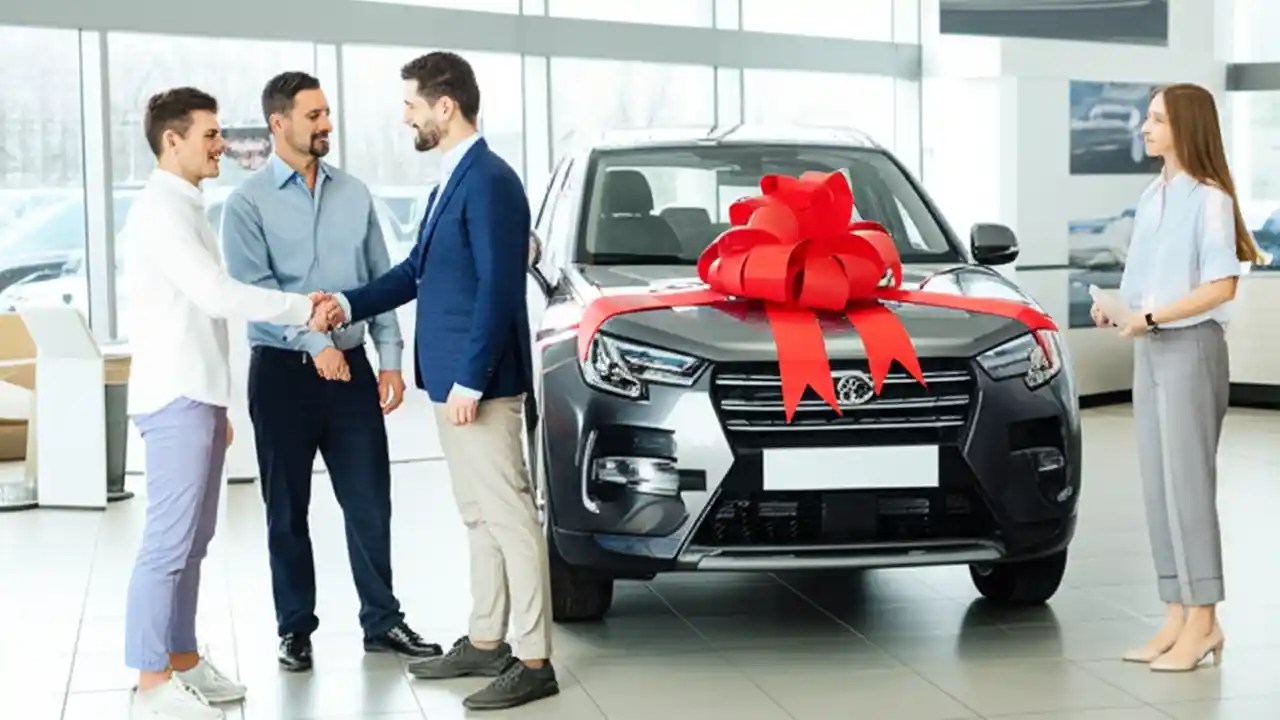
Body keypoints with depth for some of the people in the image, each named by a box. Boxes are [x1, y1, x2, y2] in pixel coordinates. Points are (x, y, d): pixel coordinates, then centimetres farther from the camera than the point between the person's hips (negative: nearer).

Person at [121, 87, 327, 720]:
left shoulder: (184, 208, 18)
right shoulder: (160, 210, -13)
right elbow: (216, 295, -23)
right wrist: (304, 308, -16)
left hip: (197, 398, 10)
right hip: (174, 400, -10)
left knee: (192, 541, 13)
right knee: (169, 543, -7)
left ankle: (182, 661, 21)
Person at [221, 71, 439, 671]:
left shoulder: (354, 194, 8)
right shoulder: (249, 201, -4)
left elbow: (381, 279, 9)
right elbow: (254, 288, -12)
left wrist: (389, 360, 2)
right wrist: (314, 343, -21)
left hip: (351, 365, 3)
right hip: (283, 370, -3)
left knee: (370, 502, 4)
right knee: (287, 509, 7)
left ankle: (382, 621, 14)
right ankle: (295, 628, 18)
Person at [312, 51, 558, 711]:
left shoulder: (489, 181, -16)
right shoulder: (451, 181, 14)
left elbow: (498, 290, -21)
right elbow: (417, 270, 20)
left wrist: (470, 382, -21)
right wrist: (350, 305, 10)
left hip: (478, 383, -10)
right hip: (449, 381, 10)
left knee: (510, 518, -4)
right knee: (479, 517, 16)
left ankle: (534, 661, 2)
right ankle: (485, 643, 26)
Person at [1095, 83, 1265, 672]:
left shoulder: (1208, 198, -12)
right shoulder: (1151, 197, 12)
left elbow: (1221, 287, -17)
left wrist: (1151, 317, -20)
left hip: (1190, 348, -8)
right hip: (1150, 351, 8)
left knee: (1187, 482, -5)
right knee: (1158, 487, 8)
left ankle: (1203, 620, 2)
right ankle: (1177, 617, 14)